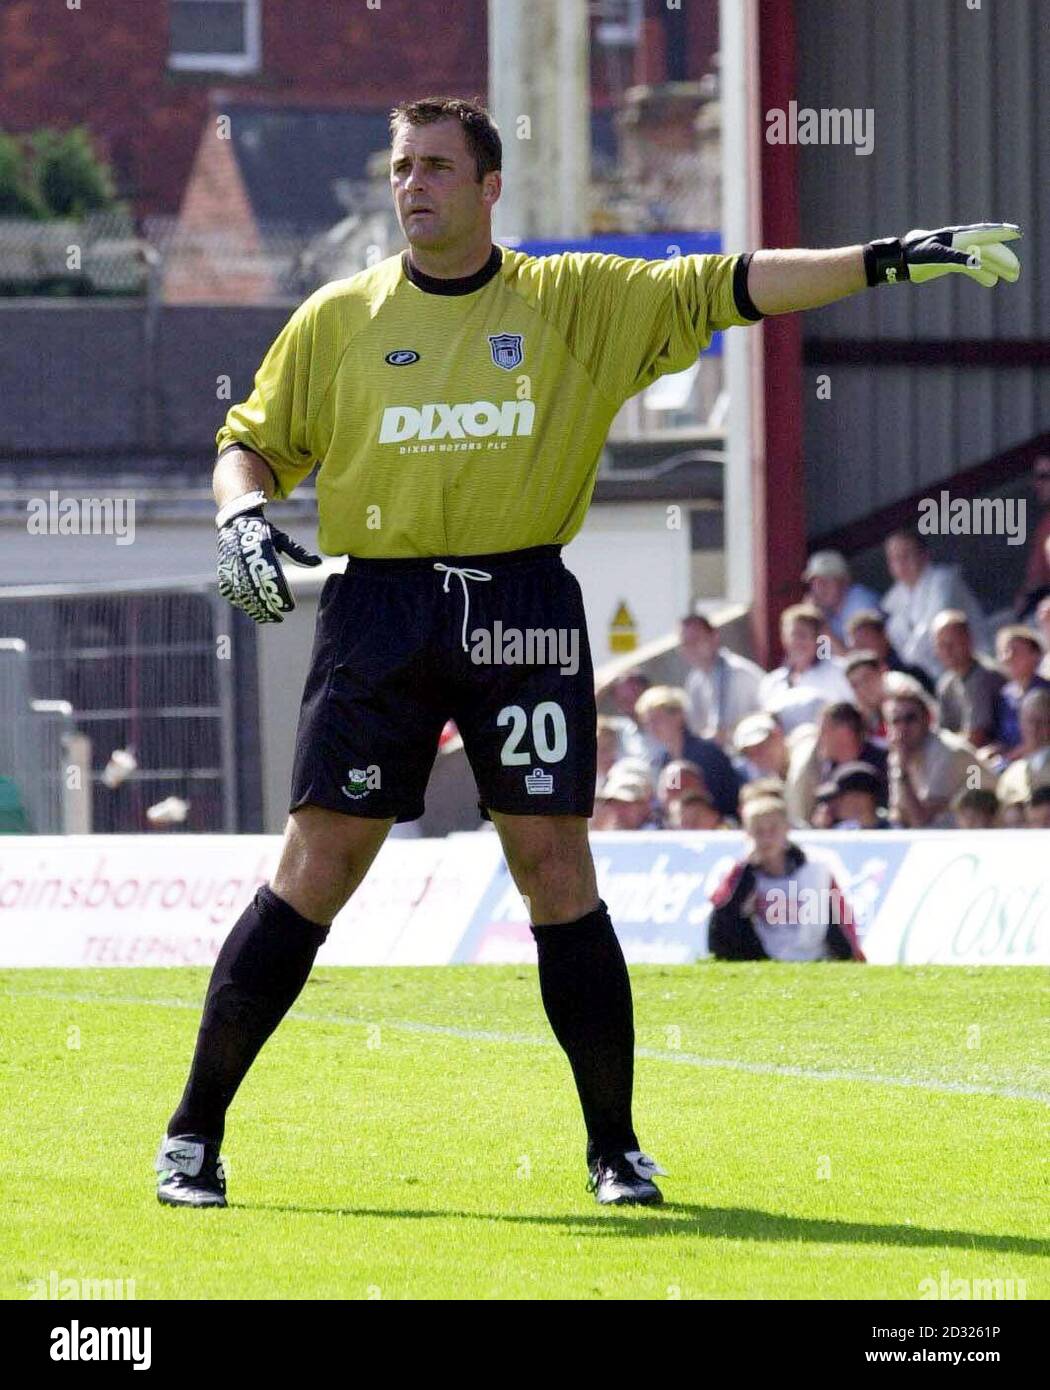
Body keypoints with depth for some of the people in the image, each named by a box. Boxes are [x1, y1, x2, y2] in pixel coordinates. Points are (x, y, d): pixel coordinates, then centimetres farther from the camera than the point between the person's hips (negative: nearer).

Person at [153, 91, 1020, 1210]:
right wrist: (243, 516, -6)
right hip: (379, 605, 0)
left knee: (556, 865, -3)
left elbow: (725, 288, 2)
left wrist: (883, 262, -7)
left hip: (523, 608, 0)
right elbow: (254, 440, 16)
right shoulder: (338, 319, 9)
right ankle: (194, 1131, 3)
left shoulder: (575, 302, 7)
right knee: (318, 866, -5)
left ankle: (615, 1147, 8)